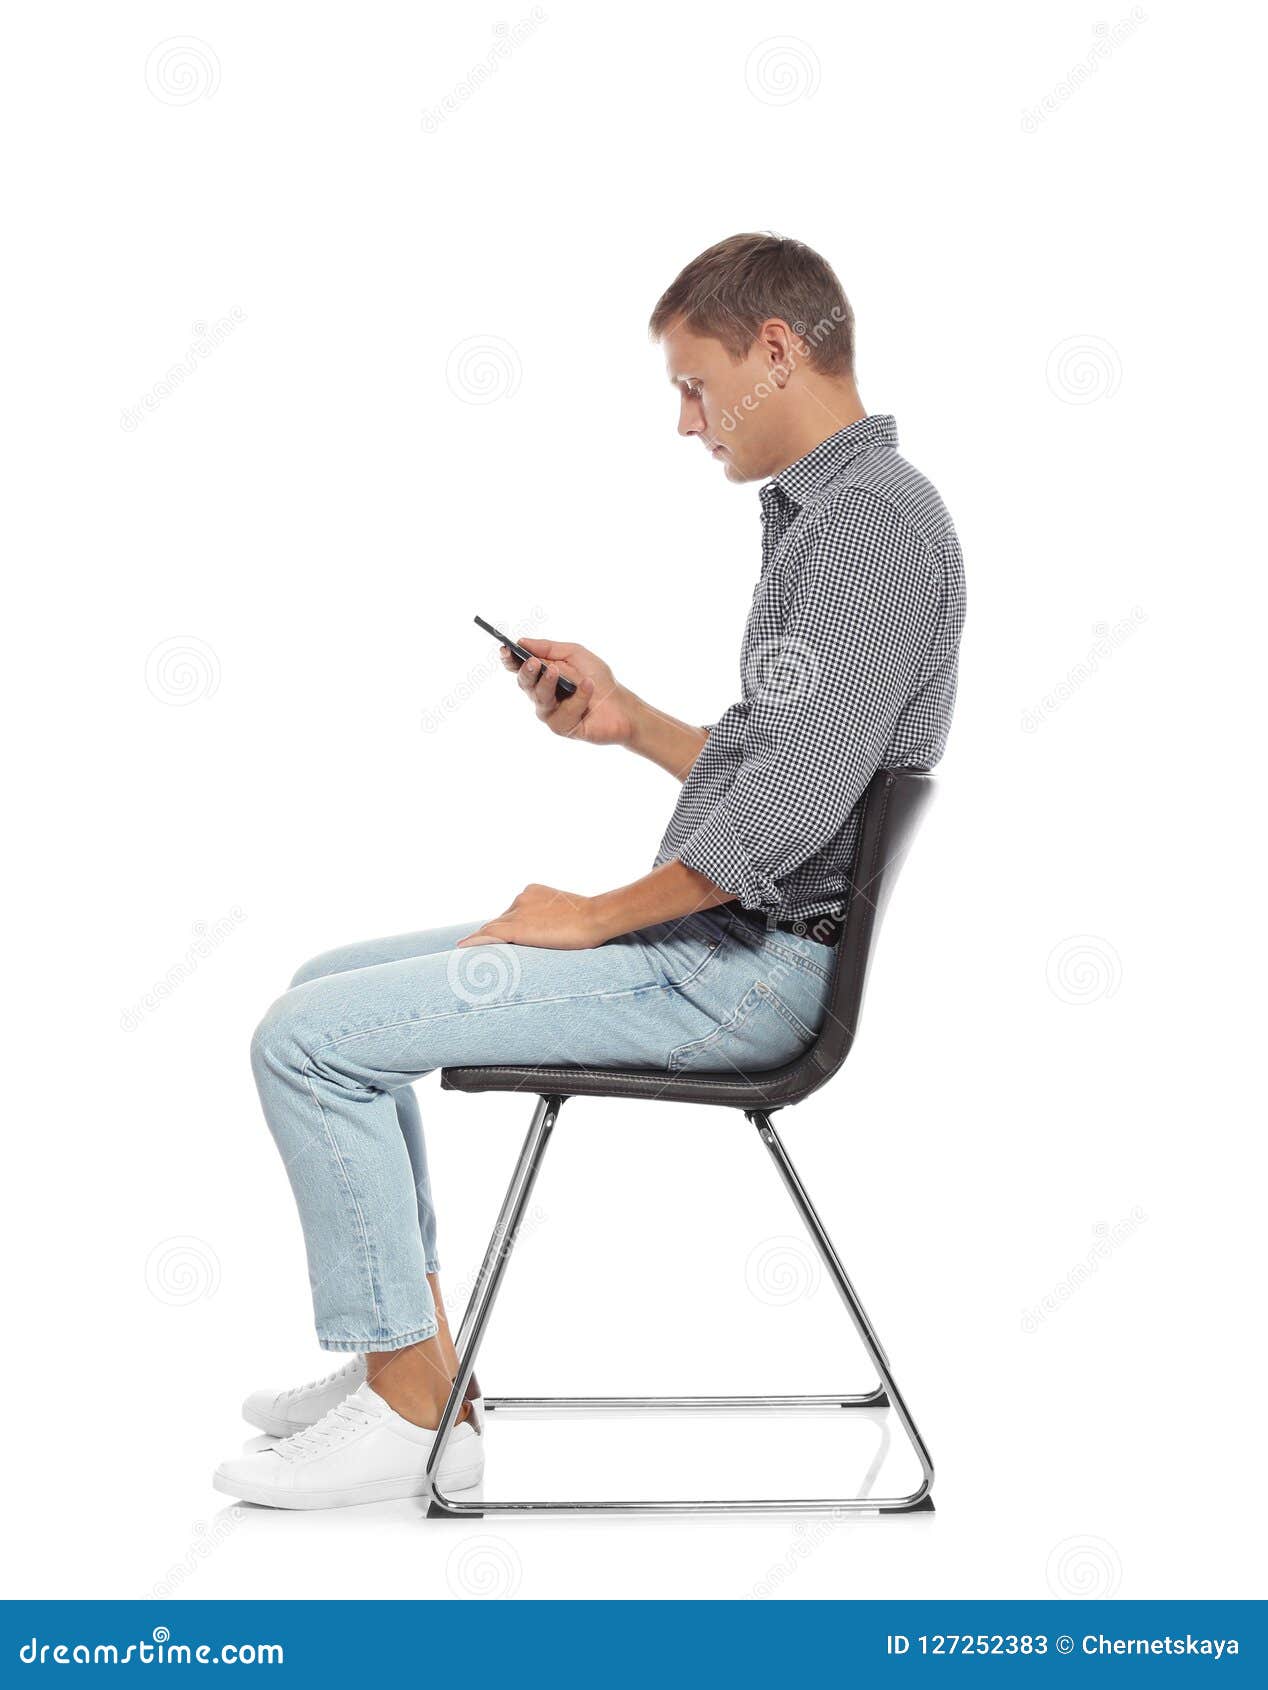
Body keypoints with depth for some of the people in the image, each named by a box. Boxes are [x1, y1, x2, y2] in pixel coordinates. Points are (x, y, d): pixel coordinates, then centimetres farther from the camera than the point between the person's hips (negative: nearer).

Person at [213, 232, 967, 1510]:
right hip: (721, 939, 11)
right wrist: (628, 721, 12)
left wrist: (599, 916, -15)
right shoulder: (822, 515, 17)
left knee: (311, 1040, -13)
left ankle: (412, 1409, -2)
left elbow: (793, 797, -24)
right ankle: (407, 1352, 17)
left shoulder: (873, 518, -16)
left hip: (746, 967, -11)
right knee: (333, 987, 15)